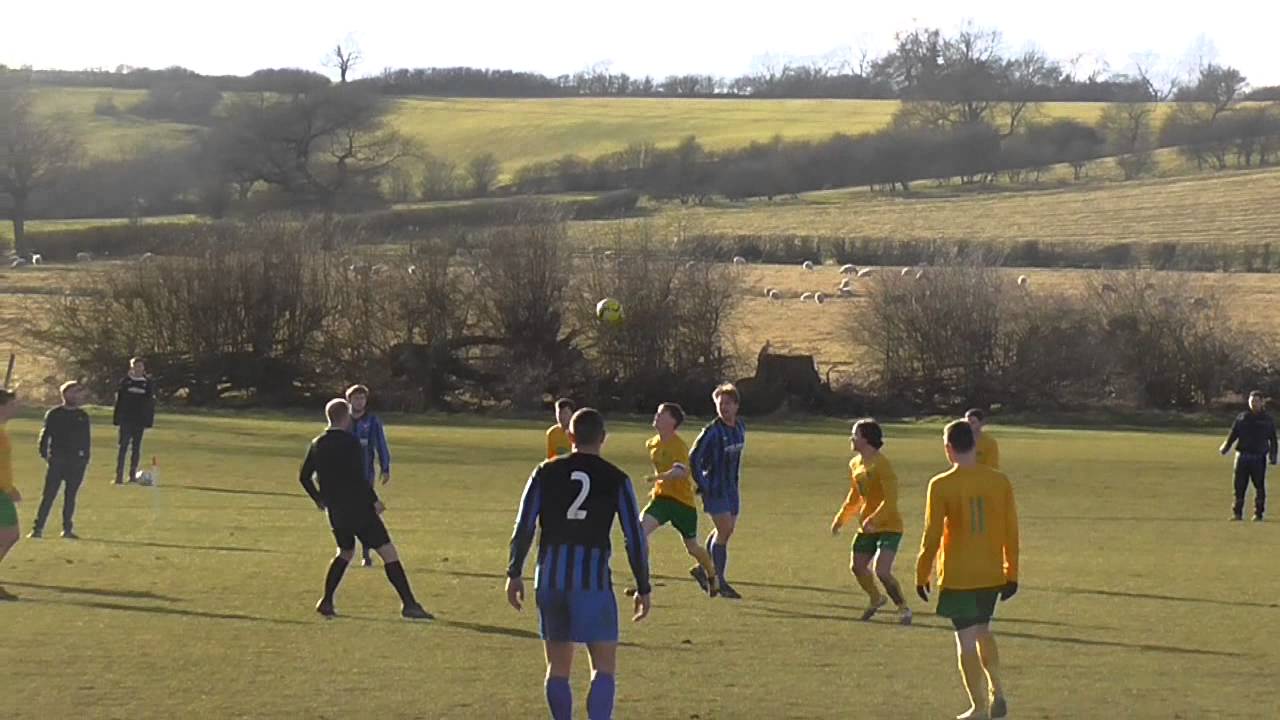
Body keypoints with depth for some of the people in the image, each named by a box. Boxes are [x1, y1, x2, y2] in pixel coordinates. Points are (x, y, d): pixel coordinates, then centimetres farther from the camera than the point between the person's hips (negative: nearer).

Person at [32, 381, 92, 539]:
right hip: (57, 461, -3)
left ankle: (67, 529, 14)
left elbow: (86, 438, 14)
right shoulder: (54, 414, 0)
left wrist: (85, 458, 8)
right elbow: (45, 434, 1)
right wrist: (44, 454, -6)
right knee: (49, 495, -6)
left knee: (70, 496, 7)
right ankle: (38, 528, -4)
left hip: (77, 462, 3)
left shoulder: (83, 416, 10)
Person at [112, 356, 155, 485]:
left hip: (140, 421, 1)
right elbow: (118, 400, 4)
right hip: (126, 420, -1)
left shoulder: (148, 384, 5)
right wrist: (116, 419, -1)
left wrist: (149, 421, 0)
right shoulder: (125, 381, 3)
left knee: (136, 447, 5)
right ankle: (119, 475, -7)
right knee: (123, 446, -5)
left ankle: (133, 474, 10)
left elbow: (151, 403, 6)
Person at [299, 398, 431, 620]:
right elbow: (359, 478, -20)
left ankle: (326, 602, 20)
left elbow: (304, 477, 14)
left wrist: (319, 499, 28)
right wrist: (374, 501, -11)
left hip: (335, 511, 7)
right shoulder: (350, 443, -13)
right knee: (388, 552, -5)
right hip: (359, 508, -7)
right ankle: (408, 604, -12)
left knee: (345, 553, 27)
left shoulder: (317, 444, 8)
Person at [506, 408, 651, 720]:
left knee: (558, 667, 14)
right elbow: (635, 539, 0)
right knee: (604, 668, 2)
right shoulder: (616, 480, 1)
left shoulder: (545, 473, 5)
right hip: (594, 577, -2)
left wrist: (514, 573, 11)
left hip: (550, 577, 2)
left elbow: (523, 527, 2)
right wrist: (643, 589, 7)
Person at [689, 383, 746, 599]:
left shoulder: (740, 428, 5)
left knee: (727, 530, 13)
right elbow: (694, 458, -13)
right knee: (724, 530, -9)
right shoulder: (712, 431, -16)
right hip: (715, 488, -7)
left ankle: (703, 568, 29)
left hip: (731, 486, 7)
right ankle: (719, 582, -2)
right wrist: (702, 485, -14)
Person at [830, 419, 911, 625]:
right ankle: (876, 600, 38)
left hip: (888, 526, -9)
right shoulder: (855, 464, 8)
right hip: (866, 526, 9)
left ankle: (903, 609, -2)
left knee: (882, 571, -20)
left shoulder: (881, 465, -19)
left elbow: (890, 499, -26)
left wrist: (873, 520, -34)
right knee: (857, 566, 12)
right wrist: (841, 519, 14)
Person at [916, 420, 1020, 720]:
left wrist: (922, 575, 0)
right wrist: (1011, 574, 11)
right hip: (993, 574, 4)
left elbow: (932, 536, -11)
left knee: (966, 640, 4)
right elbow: (1011, 531, 2)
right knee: (983, 631, 25)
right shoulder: (999, 481, -2)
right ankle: (997, 693, 15)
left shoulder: (941, 485, -13)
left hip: (958, 577, -4)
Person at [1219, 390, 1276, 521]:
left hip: (1259, 458, -1)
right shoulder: (1241, 418, 8)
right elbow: (1233, 435, 6)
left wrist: (1273, 455, -2)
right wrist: (1226, 447, -10)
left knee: (1259, 487, 1)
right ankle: (1237, 513, 7)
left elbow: (1273, 440, 10)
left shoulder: (1268, 420, 6)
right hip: (1242, 456, 1)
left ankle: (1258, 514, 8)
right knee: (1239, 486, 1)